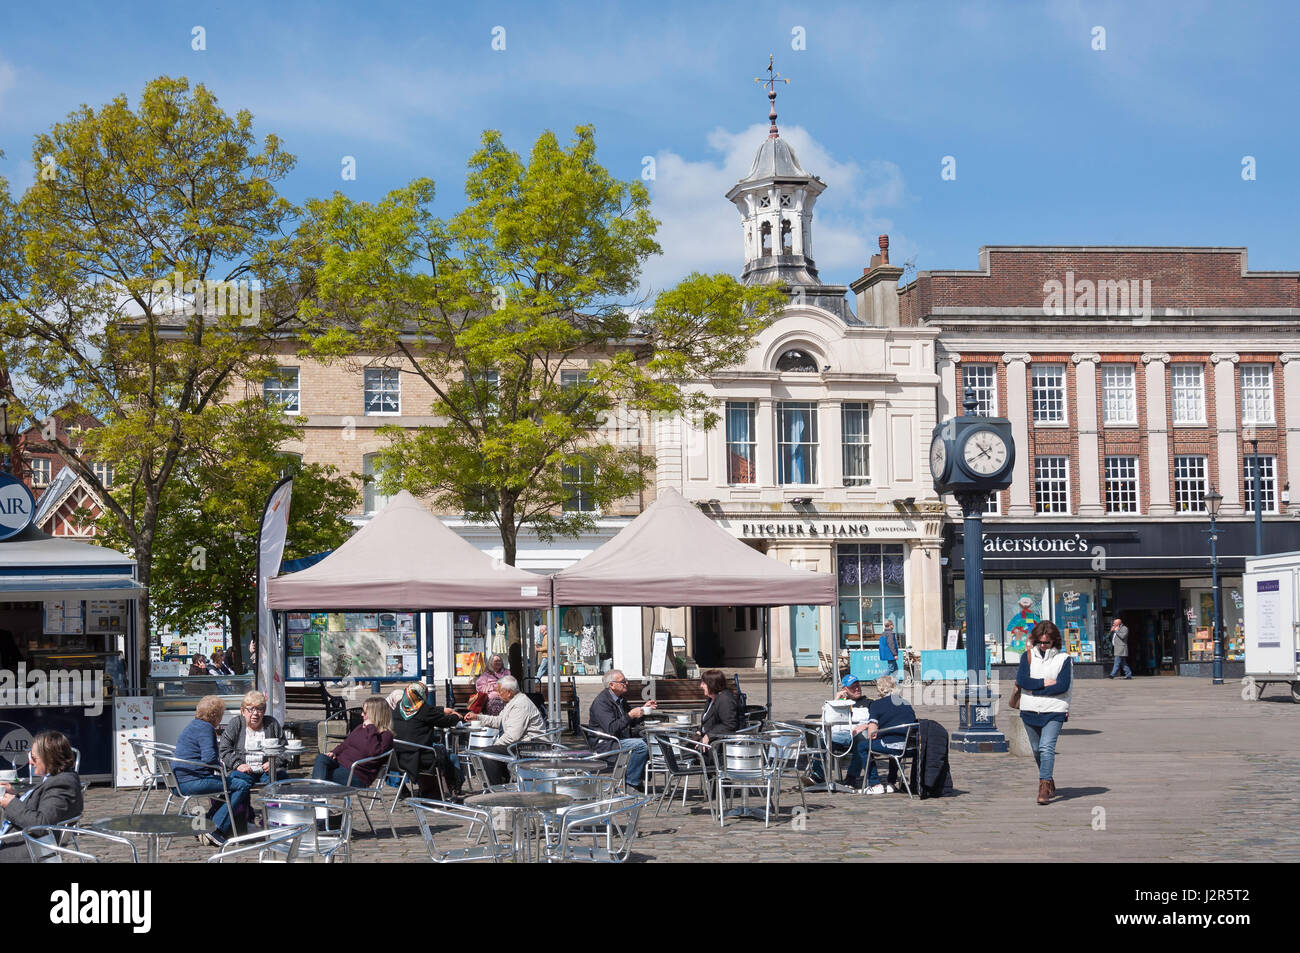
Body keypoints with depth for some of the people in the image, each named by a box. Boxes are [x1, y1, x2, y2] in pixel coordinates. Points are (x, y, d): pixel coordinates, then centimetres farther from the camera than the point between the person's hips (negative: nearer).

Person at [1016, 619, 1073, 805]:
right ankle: (1048, 781, 33)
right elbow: (1021, 680, -7)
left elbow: (1063, 686, -11)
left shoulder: (1063, 659, 1)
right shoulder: (1028, 656, 7)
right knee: (1037, 750, 13)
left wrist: (1035, 691, -10)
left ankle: (1044, 786, -22)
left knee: (1047, 747, -18)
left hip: (1054, 711, -4)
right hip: (1030, 711, 4)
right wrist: (1045, 683, -13)